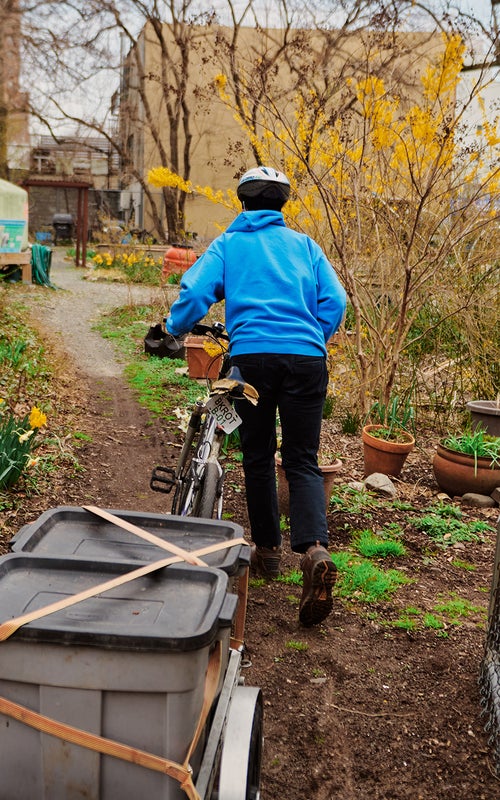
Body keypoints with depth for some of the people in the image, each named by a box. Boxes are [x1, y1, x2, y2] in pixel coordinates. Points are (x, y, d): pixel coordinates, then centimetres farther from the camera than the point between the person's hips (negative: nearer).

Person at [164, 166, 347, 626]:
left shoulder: (227, 245, 12)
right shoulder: (304, 244, 17)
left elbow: (195, 293, -1)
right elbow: (334, 300, 9)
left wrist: (175, 330, 17)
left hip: (252, 358, -1)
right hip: (306, 359, 1)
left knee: (257, 458, 15)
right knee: (302, 460, 5)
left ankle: (267, 550, 24)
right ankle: (315, 549, -17)